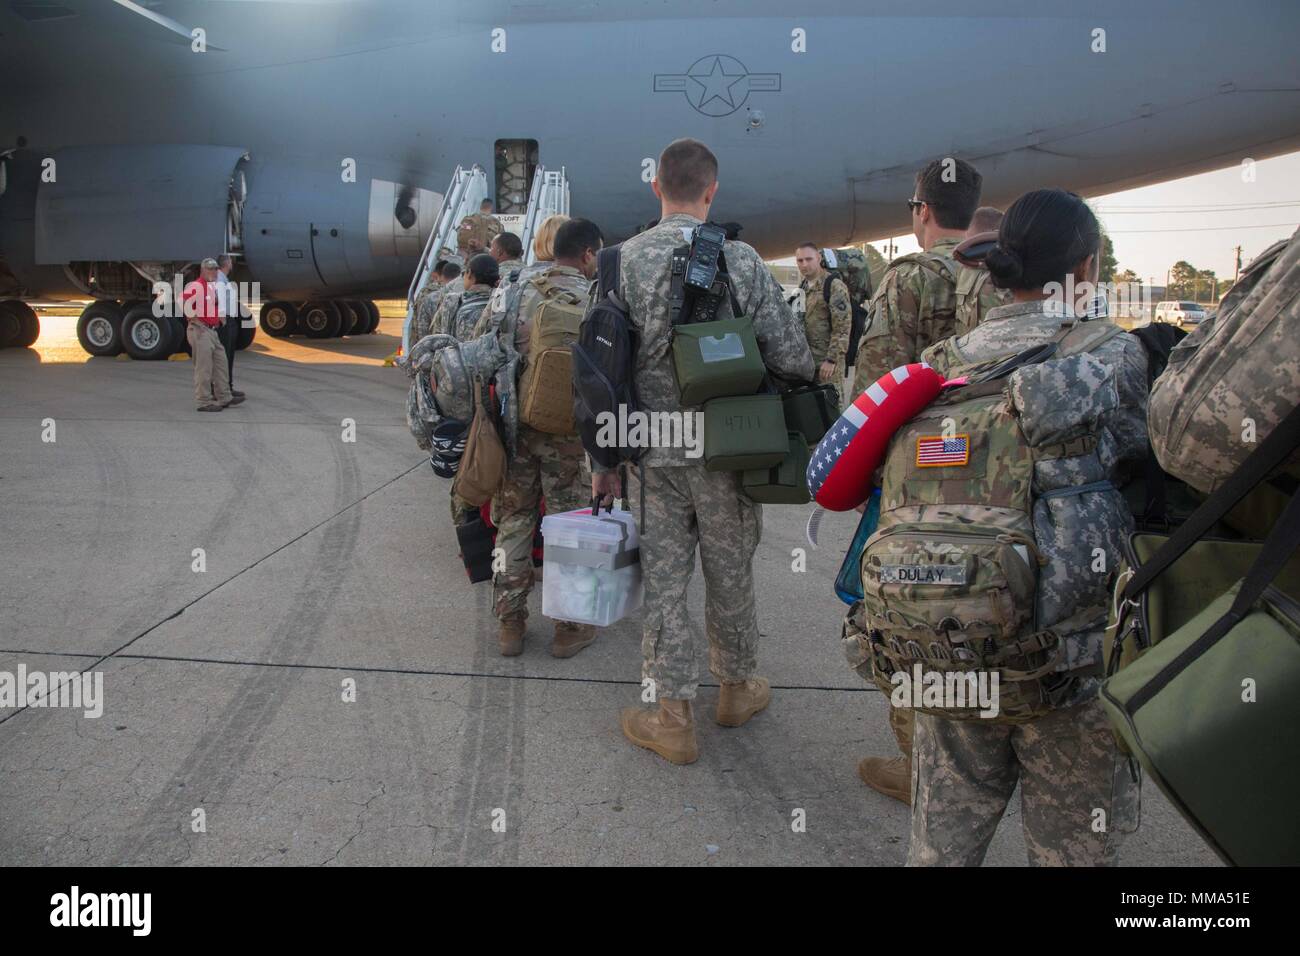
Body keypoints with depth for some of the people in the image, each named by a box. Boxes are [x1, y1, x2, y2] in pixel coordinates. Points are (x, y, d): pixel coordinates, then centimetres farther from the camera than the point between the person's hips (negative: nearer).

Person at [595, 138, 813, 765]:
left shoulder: (623, 261, -2)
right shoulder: (742, 261, -7)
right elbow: (792, 358, -8)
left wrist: (603, 461, 4)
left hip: (654, 451, 1)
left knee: (663, 579, 9)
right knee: (730, 576, 15)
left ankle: (673, 718, 17)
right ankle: (737, 688, 35)